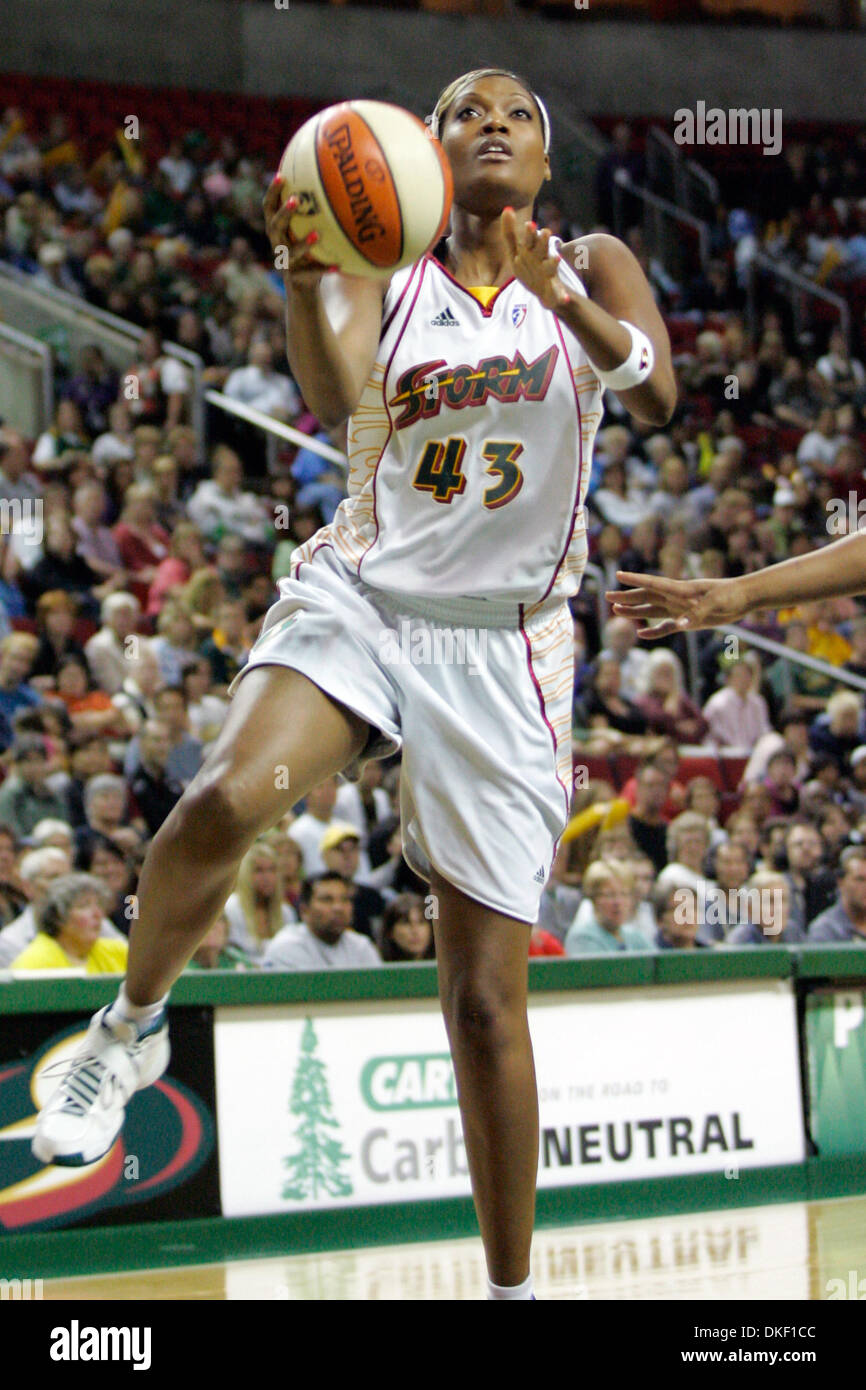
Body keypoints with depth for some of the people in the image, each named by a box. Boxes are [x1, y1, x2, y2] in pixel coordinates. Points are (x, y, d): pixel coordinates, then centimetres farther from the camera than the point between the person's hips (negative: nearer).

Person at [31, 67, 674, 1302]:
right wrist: (304, 276, -37)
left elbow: (657, 394, -15)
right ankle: (133, 1028, -3)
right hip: (358, 601, 0)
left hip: (503, 645, 0)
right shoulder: (384, 271, 4)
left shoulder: (589, 269, 5)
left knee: (486, 994, -2)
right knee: (223, 803, -31)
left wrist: (559, 300, -35)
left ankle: (513, 1290, 10)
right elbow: (335, 402, -17)